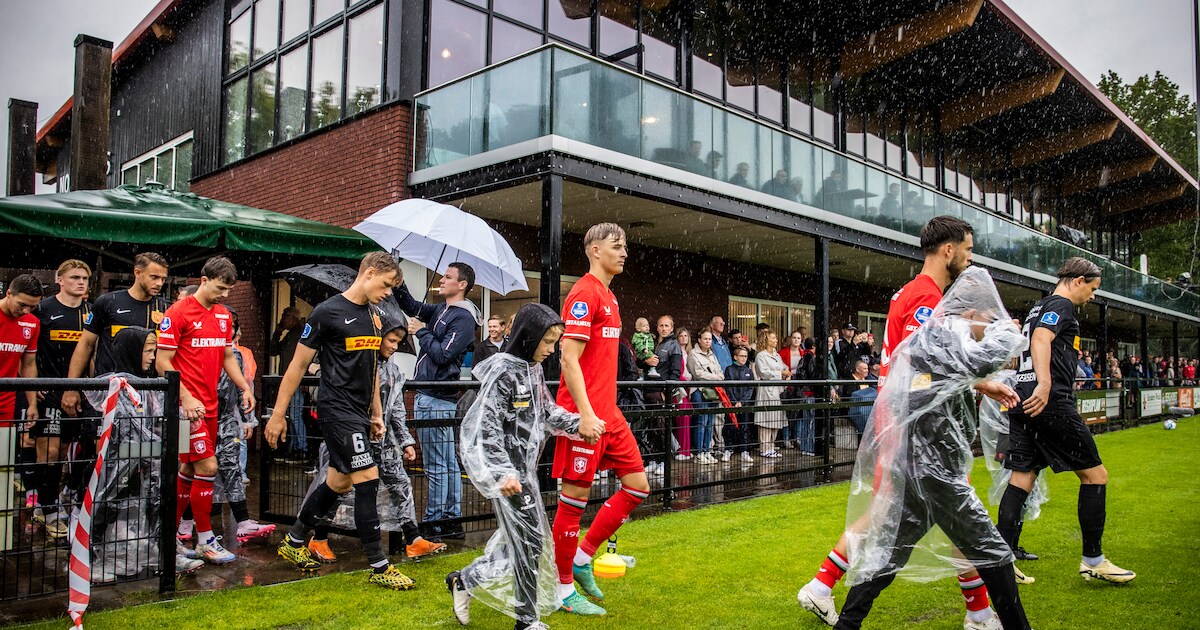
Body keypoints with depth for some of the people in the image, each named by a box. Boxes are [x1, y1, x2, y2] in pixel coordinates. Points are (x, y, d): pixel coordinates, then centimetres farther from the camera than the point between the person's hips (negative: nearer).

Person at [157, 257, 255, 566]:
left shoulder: (224, 315, 13)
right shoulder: (178, 312, -9)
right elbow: (162, 361, -10)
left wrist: (245, 388, 7)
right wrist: (186, 398, -17)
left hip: (211, 405, 7)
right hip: (189, 405, -7)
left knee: (191, 468, 13)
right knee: (207, 467, -9)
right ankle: (205, 539, 3)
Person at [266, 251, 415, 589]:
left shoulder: (374, 318, 12)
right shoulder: (327, 312, -10)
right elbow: (298, 364, -7)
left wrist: (376, 414, 19)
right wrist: (278, 414, -6)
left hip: (359, 412, 8)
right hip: (336, 409, -8)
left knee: (339, 482, 15)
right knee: (368, 479, -11)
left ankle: (294, 542, 36)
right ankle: (379, 567, -2)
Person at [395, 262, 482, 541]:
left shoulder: (463, 317, -11)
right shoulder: (441, 310, 15)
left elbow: (443, 354, -18)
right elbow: (411, 306, 25)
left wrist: (421, 332, -6)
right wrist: (398, 283, 10)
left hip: (436, 399, -9)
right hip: (429, 395, 9)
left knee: (436, 465, -4)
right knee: (448, 463, 13)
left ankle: (433, 524, 2)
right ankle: (452, 521, 20)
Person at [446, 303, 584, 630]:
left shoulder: (534, 370, 9)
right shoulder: (503, 371, -18)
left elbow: (547, 412, 18)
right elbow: (485, 427, -22)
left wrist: (581, 423, 5)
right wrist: (502, 472, -30)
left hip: (525, 468, 9)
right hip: (508, 471, -9)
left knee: (520, 541, 15)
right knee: (529, 541, -1)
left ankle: (465, 581, 30)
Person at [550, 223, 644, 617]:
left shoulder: (609, 297, 17)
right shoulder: (584, 294, -12)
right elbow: (569, 358, -19)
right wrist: (585, 414, -23)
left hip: (607, 413, 9)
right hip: (584, 415, -9)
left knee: (638, 486, 10)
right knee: (575, 496, 0)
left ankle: (582, 558, 21)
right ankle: (563, 589, 15)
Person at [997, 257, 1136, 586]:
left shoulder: (1038, 308, 25)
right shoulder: (1061, 305, -4)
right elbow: (1041, 339, -22)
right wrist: (1045, 384, -34)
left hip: (1024, 403, 9)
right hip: (1052, 403, -9)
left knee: (1021, 479, 6)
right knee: (1095, 475, 4)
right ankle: (1093, 560, 10)